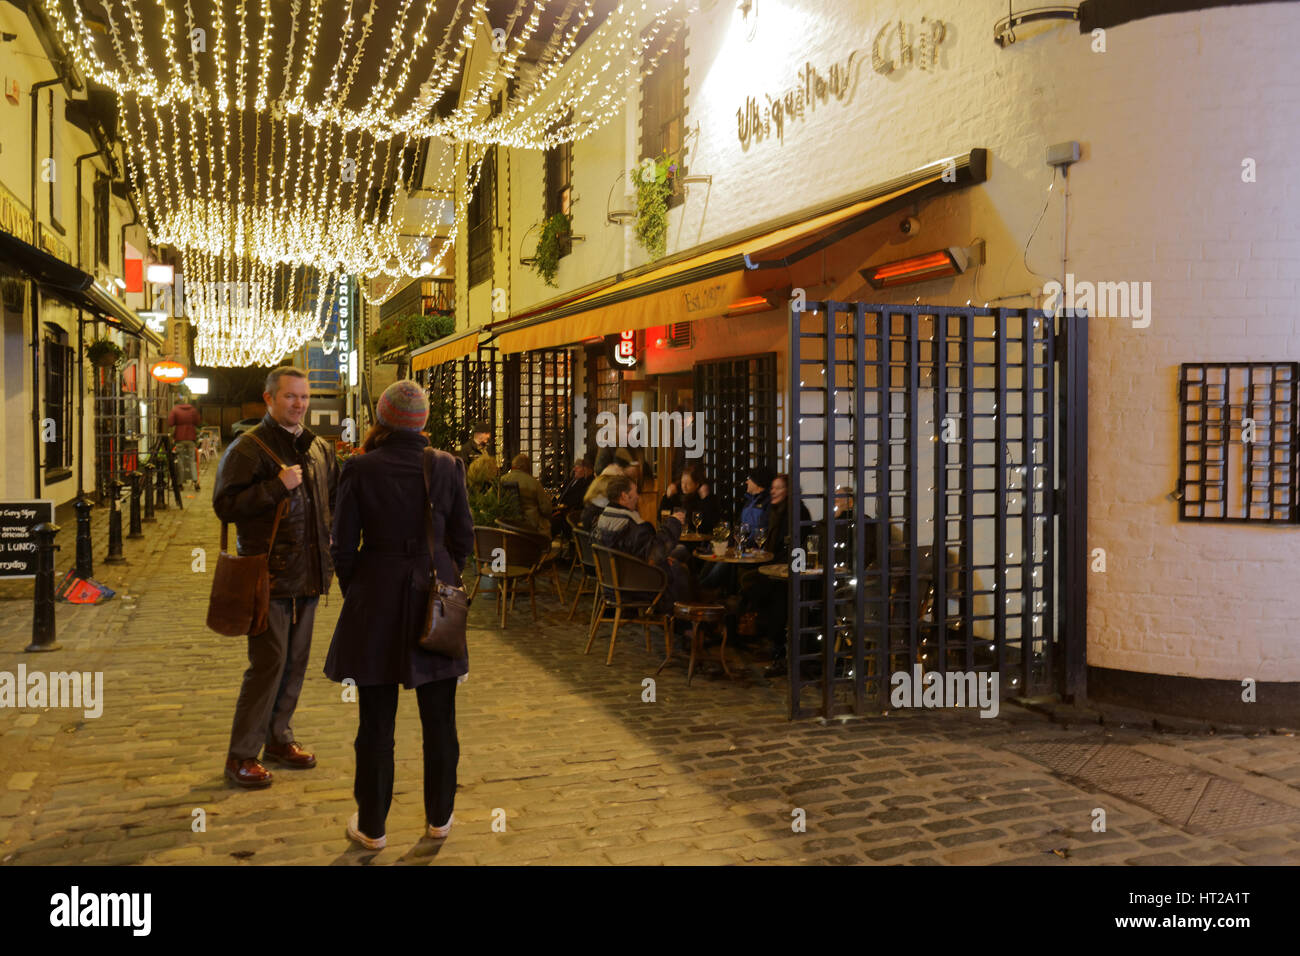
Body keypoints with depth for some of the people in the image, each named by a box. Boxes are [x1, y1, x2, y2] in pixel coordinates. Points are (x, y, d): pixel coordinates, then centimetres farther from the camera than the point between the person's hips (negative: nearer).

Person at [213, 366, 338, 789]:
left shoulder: (320, 448, 12)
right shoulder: (248, 447, -8)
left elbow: (337, 497, 25)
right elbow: (224, 505, -15)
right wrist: (277, 486, -21)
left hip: (308, 573, 7)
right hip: (269, 574, -7)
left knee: (296, 661, 14)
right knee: (269, 662, -5)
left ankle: (278, 738, 29)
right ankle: (241, 755, 7)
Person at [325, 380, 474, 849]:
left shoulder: (360, 469, -10)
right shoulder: (448, 466, -4)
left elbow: (344, 547, -5)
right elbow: (463, 539, 1)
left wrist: (354, 593, 11)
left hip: (376, 602, -2)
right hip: (436, 598, 2)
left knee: (377, 722, 9)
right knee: (439, 720, 14)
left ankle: (372, 826, 22)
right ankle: (439, 817, 27)